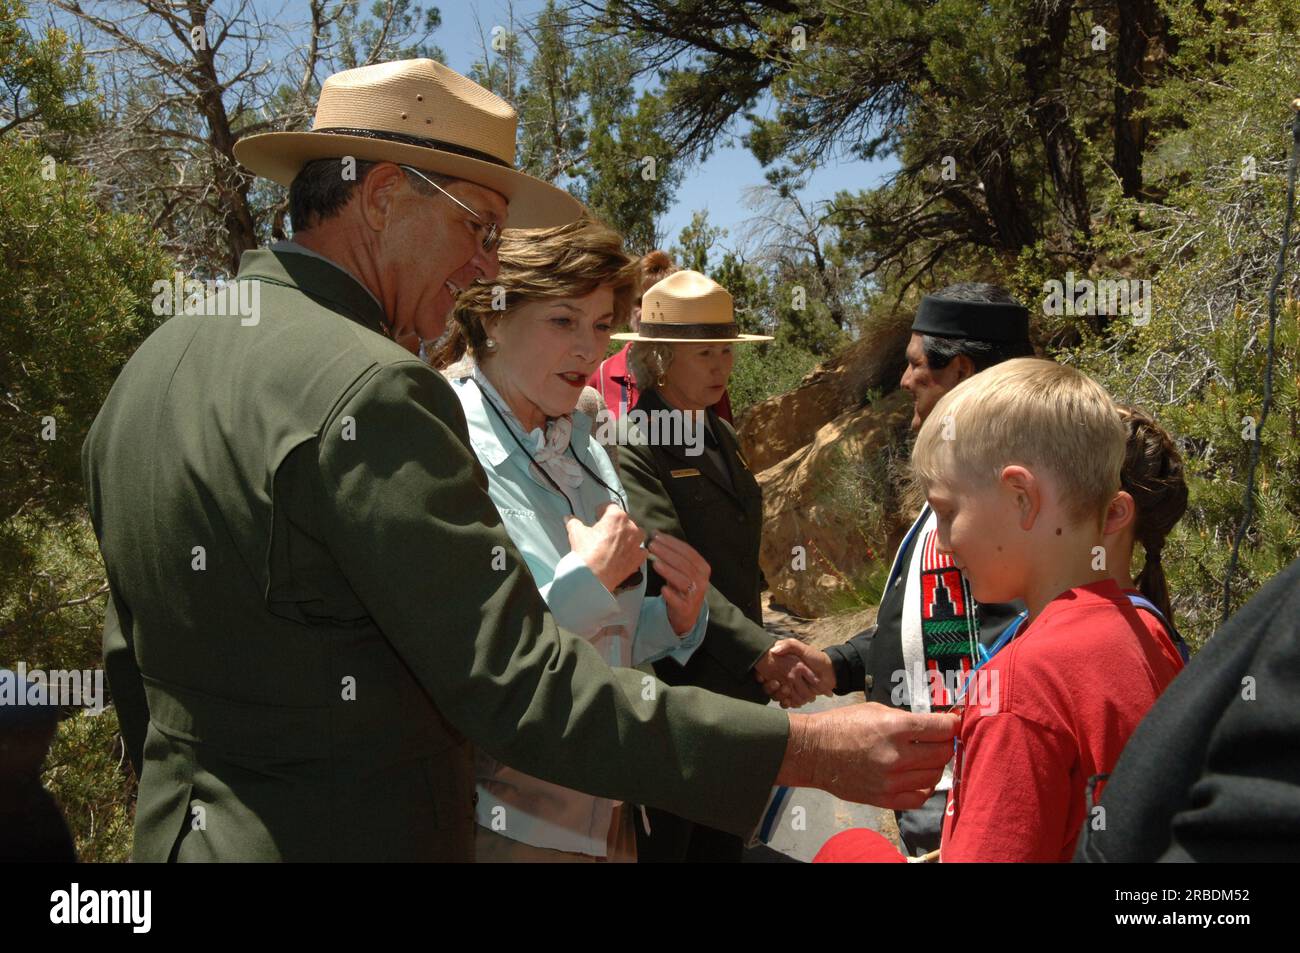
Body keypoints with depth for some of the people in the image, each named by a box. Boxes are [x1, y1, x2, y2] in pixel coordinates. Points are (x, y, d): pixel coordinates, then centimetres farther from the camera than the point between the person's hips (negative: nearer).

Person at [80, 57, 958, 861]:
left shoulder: (146, 371, 5)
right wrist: (807, 750, -25)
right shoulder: (372, 392, -24)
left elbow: (136, 671, 12)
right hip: (347, 839, -9)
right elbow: (519, 687, -28)